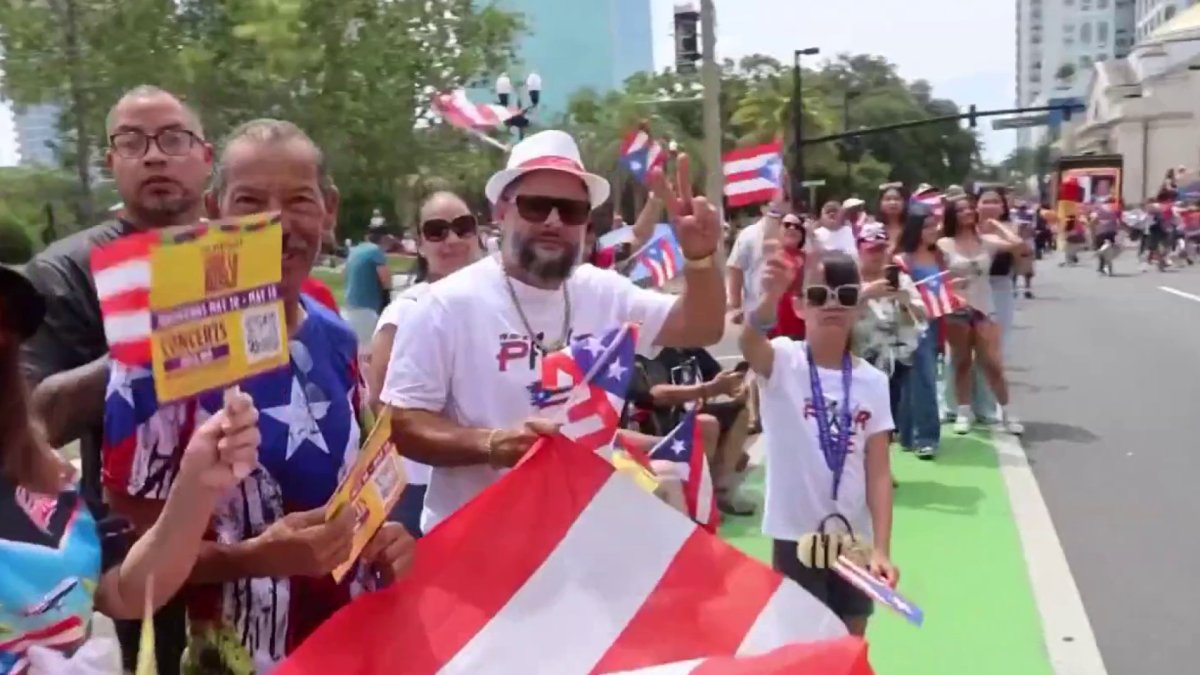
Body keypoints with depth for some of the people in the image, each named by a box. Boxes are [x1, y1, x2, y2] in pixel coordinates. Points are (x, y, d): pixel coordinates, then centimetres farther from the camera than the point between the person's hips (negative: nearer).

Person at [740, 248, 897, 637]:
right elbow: (749, 344, -35)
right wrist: (770, 298, -55)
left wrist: (882, 547, -11)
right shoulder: (783, 362, -10)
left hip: (854, 537, 4)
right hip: (796, 534, -3)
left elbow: (879, 471, -3)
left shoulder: (873, 381, 0)